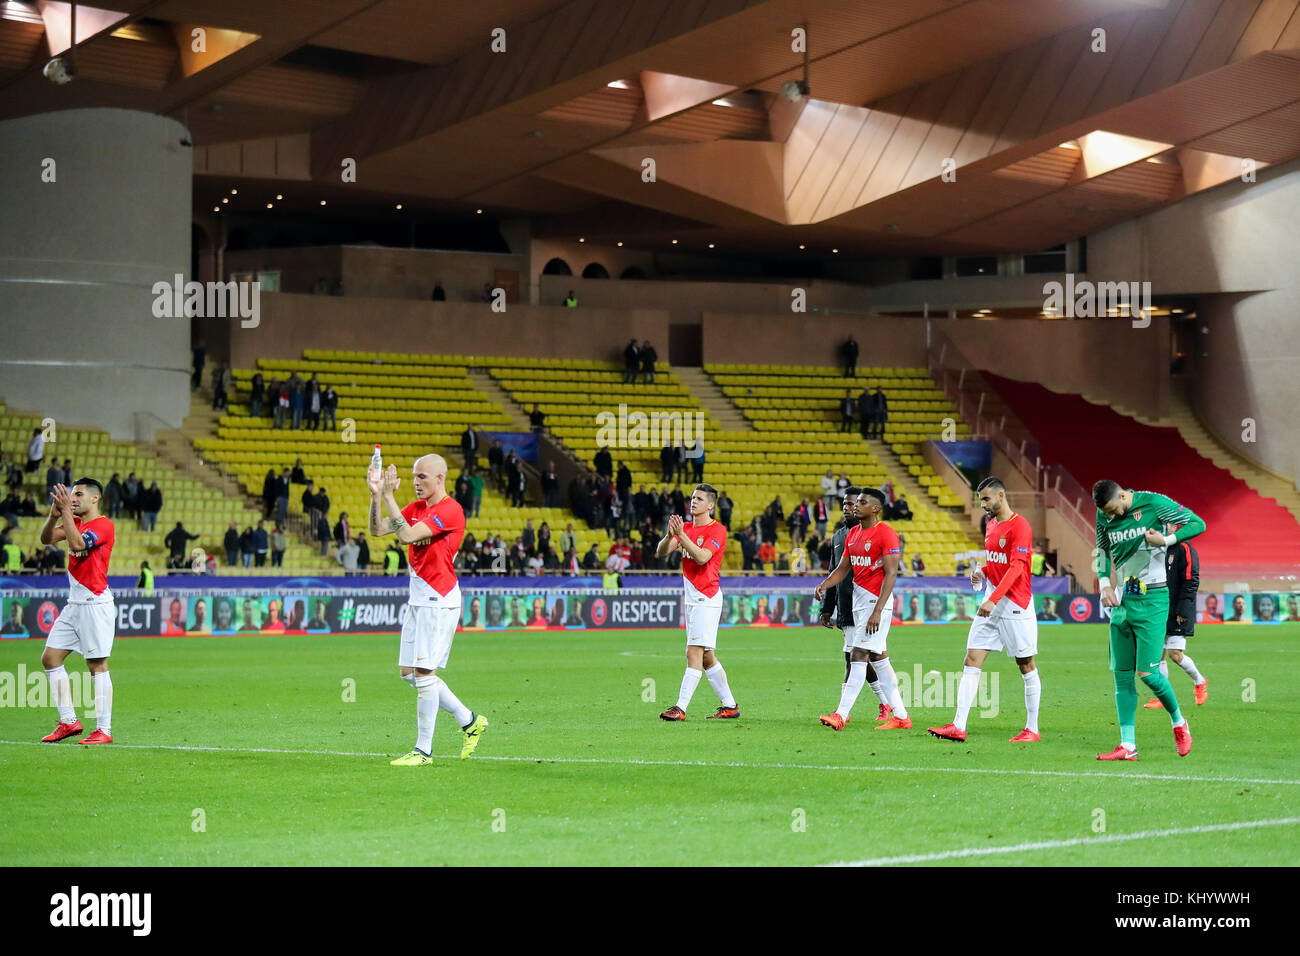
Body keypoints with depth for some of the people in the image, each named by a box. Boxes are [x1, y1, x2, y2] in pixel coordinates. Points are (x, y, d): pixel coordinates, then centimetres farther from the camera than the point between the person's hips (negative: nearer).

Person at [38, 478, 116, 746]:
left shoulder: (104, 525, -10)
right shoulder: (75, 522, 15)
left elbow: (77, 543, -25)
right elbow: (46, 538, 5)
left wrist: (66, 511, -21)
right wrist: (55, 513, -11)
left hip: (96, 603, -9)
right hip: (74, 603, 9)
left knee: (97, 665, -9)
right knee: (50, 657, 6)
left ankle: (104, 729, -7)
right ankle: (68, 721, 11)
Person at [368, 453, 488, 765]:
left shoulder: (450, 510, -14)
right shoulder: (416, 507, 13)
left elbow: (407, 535, -24)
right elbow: (377, 530, 8)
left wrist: (389, 496, -23)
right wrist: (375, 494, -5)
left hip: (439, 600, -9)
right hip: (418, 599, 9)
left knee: (423, 672, -9)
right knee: (409, 673, 10)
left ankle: (423, 750, -2)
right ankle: (470, 721, 21)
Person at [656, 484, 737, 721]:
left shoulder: (717, 530, -8)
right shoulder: (686, 527, 13)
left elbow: (702, 557, -22)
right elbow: (661, 552, 4)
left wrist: (681, 535, -28)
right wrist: (669, 536, -17)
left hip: (706, 597, -8)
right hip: (691, 598, 8)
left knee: (694, 652, -13)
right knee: (706, 657, 12)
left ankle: (681, 708, -18)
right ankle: (729, 705, 19)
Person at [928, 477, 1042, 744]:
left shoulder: (1019, 526, -12)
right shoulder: (990, 524, 14)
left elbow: (1016, 567, -20)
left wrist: (993, 599, -27)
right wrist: (979, 572, 4)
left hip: (1016, 605, -8)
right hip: (991, 604, 8)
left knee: (1026, 666, 1)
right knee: (971, 661, -1)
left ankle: (1032, 729, 9)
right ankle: (958, 726, -4)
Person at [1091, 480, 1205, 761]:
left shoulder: (1154, 503, -10)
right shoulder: (1104, 516, 6)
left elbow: (1198, 524, -5)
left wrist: (1166, 540, -18)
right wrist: (1104, 585, 4)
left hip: (1152, 600, -6)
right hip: (1122, 599, 6)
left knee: (1147, 672, -12)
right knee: (1122, 675, 3)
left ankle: (1178, 722, 14)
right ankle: (1128, 745, 5)